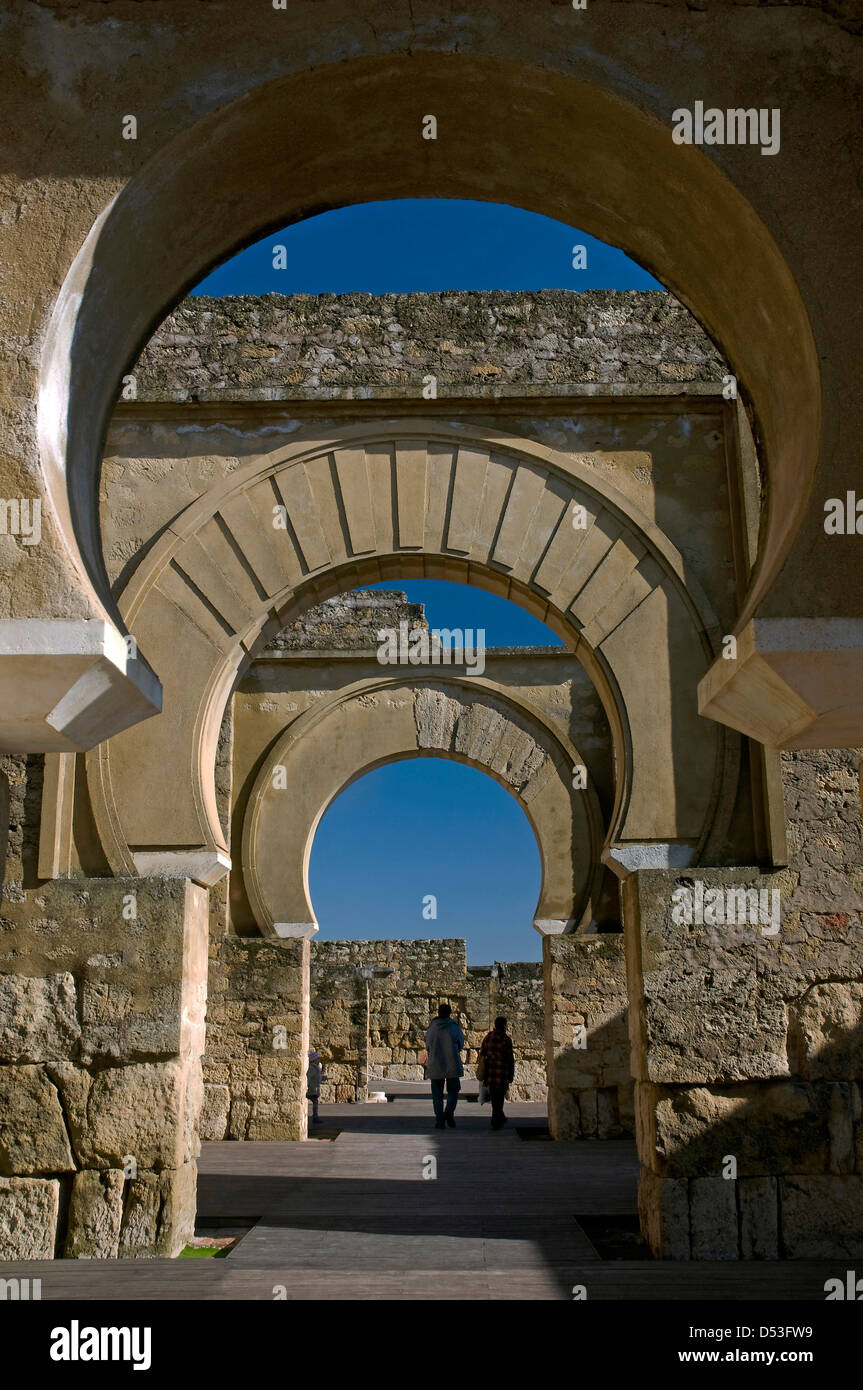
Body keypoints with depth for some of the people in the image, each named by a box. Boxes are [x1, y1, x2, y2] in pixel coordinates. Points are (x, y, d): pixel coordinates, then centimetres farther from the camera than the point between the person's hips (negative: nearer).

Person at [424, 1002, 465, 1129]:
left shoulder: (432, 1028, -1)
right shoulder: (454, 1027, -6)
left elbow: (427, 1046, 10)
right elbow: (461, 1044, 7)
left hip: (435, 1066, 1)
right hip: (452, 1065, -1)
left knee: (437, 1094, 10)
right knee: (453, 1091, 10)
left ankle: (439, 1120, 5)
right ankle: (449, 1113, -11)